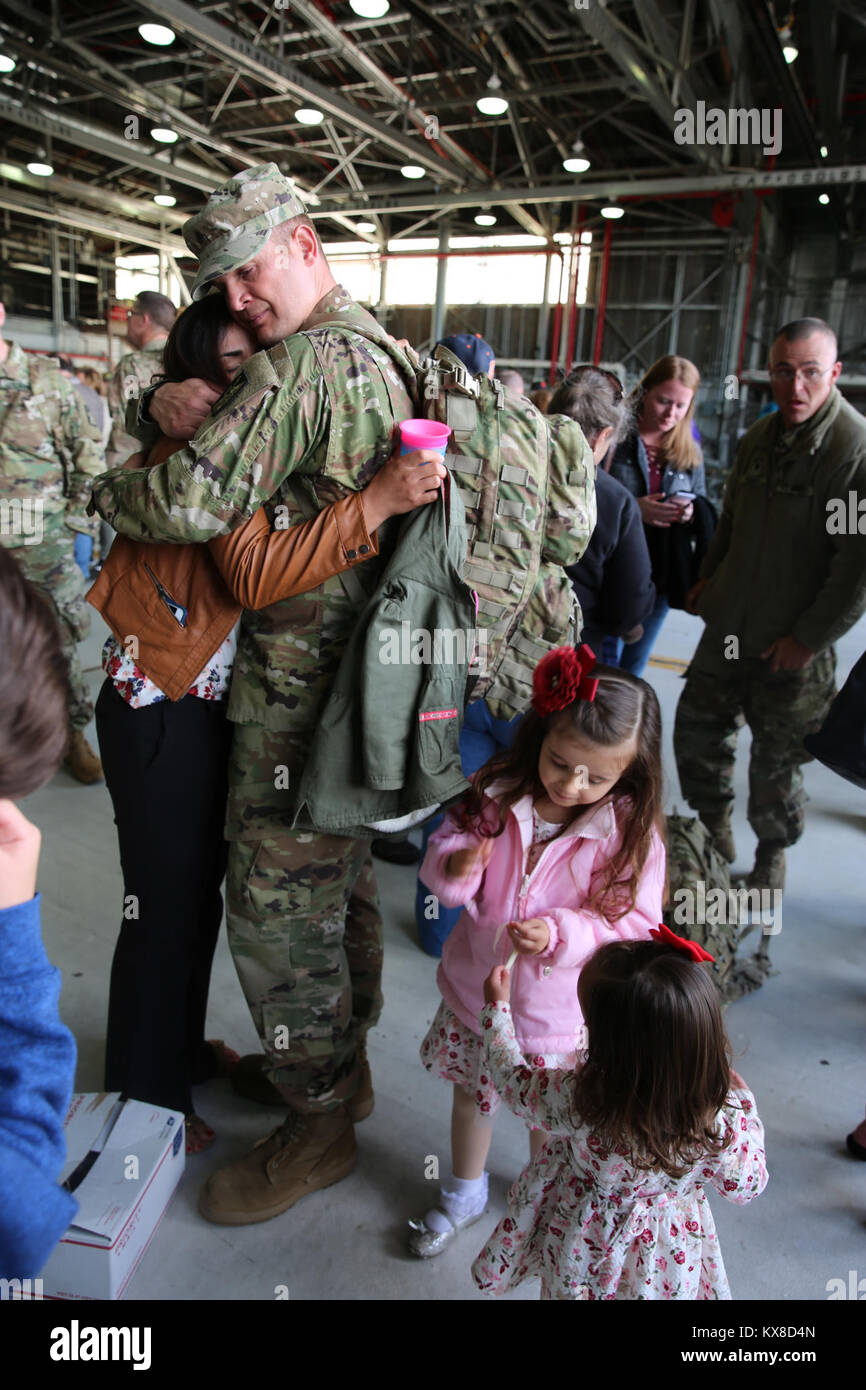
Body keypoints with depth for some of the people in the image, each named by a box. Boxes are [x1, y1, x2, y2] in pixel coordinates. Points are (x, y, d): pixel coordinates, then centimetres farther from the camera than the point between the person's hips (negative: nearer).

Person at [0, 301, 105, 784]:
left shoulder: (49, 379, 0)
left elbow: (89, 453, 6)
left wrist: (74, 512, 1)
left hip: (43, 545, -1)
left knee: (59, 644, 8)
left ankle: (74, 734, 23)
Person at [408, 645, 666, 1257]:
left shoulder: (629, 831, -21)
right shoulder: (498, 793, -14)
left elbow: (633, 923, -17)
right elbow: (448, 841, -3)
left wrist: (559, 934, -31)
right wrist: (455, 865, -26)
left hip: (554, 1011, -3)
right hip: (475, 987, 3)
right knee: (472, 1093, 25)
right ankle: (464, 1193, 54)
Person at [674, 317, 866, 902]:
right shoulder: (760, 436, 6)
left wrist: (809, 638, -18)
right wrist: (708, 577, 16)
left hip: (792, 647, -6)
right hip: (729, 629, 7)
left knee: (777, 760, 8)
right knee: (697, 730, 15)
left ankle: (773, 853, 34)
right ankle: (714, 831, 38)